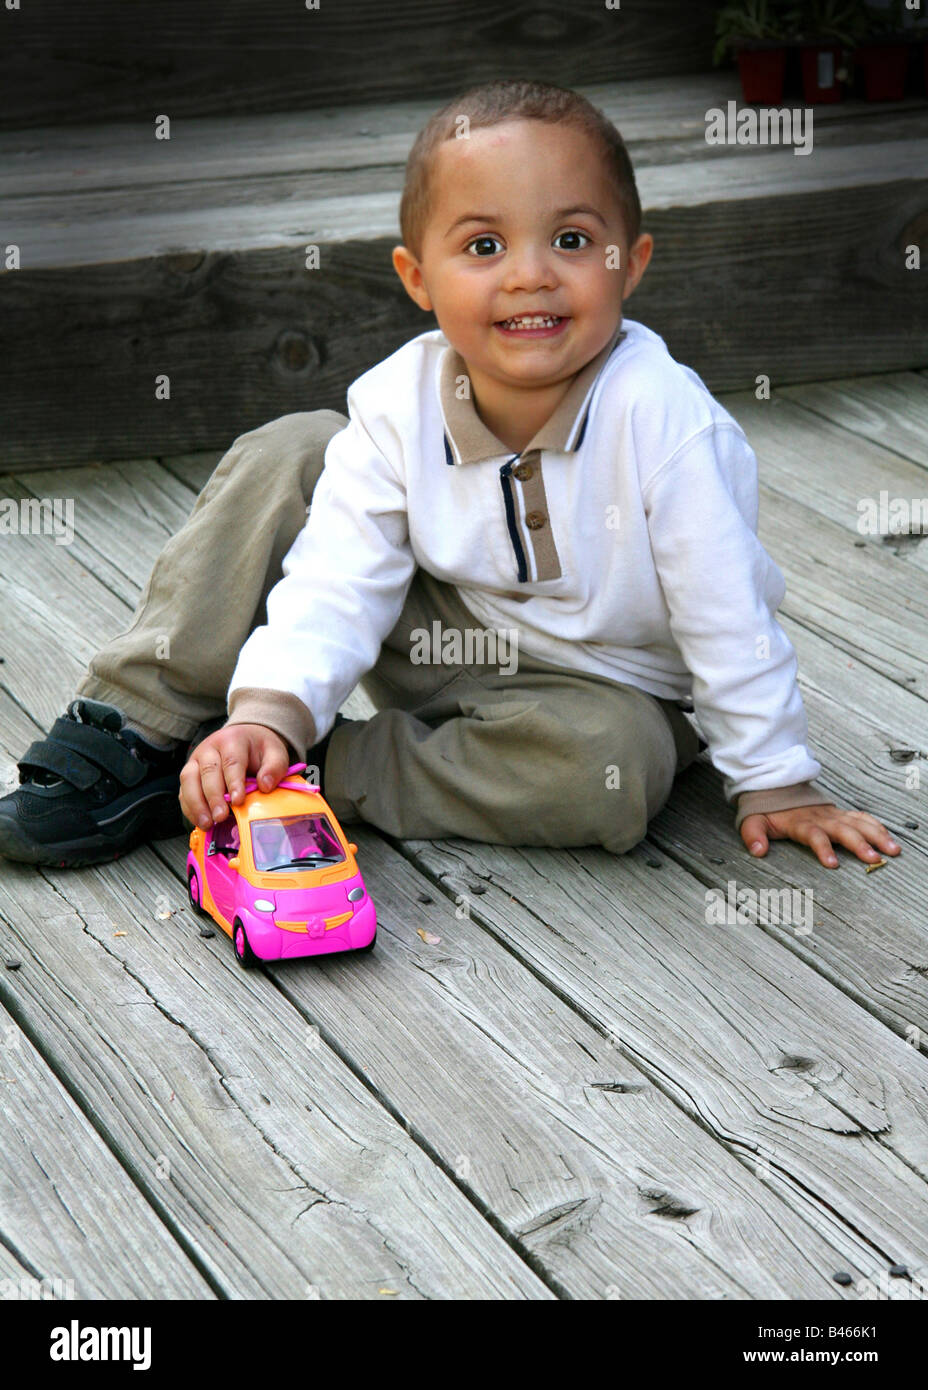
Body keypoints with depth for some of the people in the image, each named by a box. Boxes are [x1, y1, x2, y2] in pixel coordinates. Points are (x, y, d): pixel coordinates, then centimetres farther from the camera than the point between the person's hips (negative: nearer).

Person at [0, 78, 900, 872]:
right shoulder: (398, 406, -16)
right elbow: (338, 581, -18)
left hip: (606, 689, -2)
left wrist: (775, 783, -15)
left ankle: (310, 776, -24)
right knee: (289, 455, -14)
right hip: (451, 645, 3)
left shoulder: (663, 418, -28)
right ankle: (133, 731, -11)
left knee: (616, 767, -38)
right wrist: (269, 711, -34)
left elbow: (728, 616, -22)